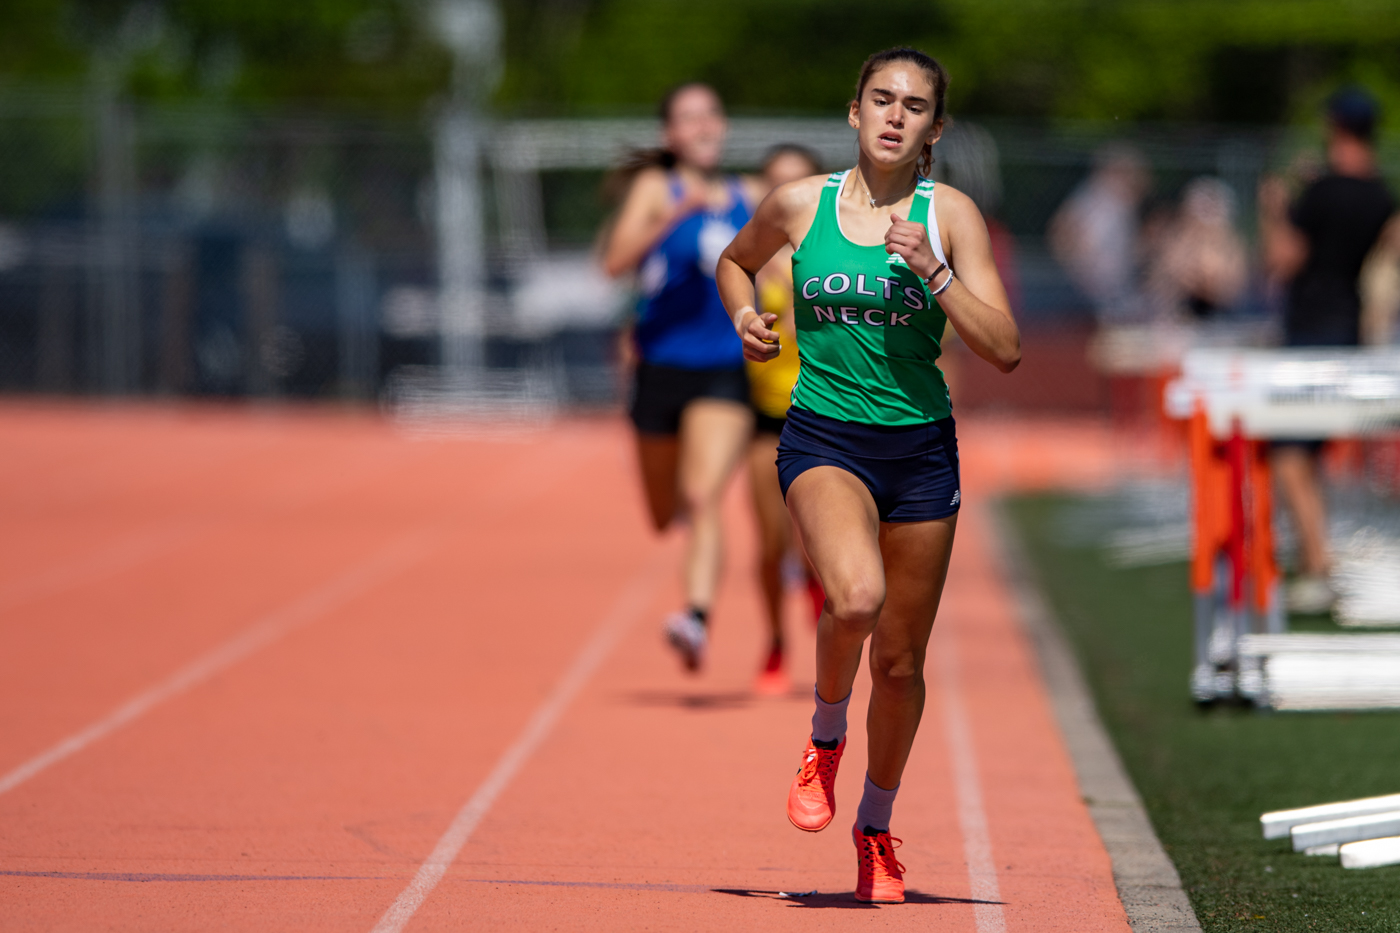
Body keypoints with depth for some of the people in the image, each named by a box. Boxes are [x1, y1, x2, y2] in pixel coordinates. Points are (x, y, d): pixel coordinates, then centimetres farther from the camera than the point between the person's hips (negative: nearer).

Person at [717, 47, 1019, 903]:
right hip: (823, 438, -1)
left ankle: (877, 830, 33)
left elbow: (1005, 350, -8)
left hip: (920, 446, 1)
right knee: (857, 596, -31)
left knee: (900, 660, 9)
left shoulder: (951, 215, -2)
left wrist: (932, 272, -19)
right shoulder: (799, 205, 1)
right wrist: (745, 316, 2)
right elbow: (736, 262, 23)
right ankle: (827, 737, 0)